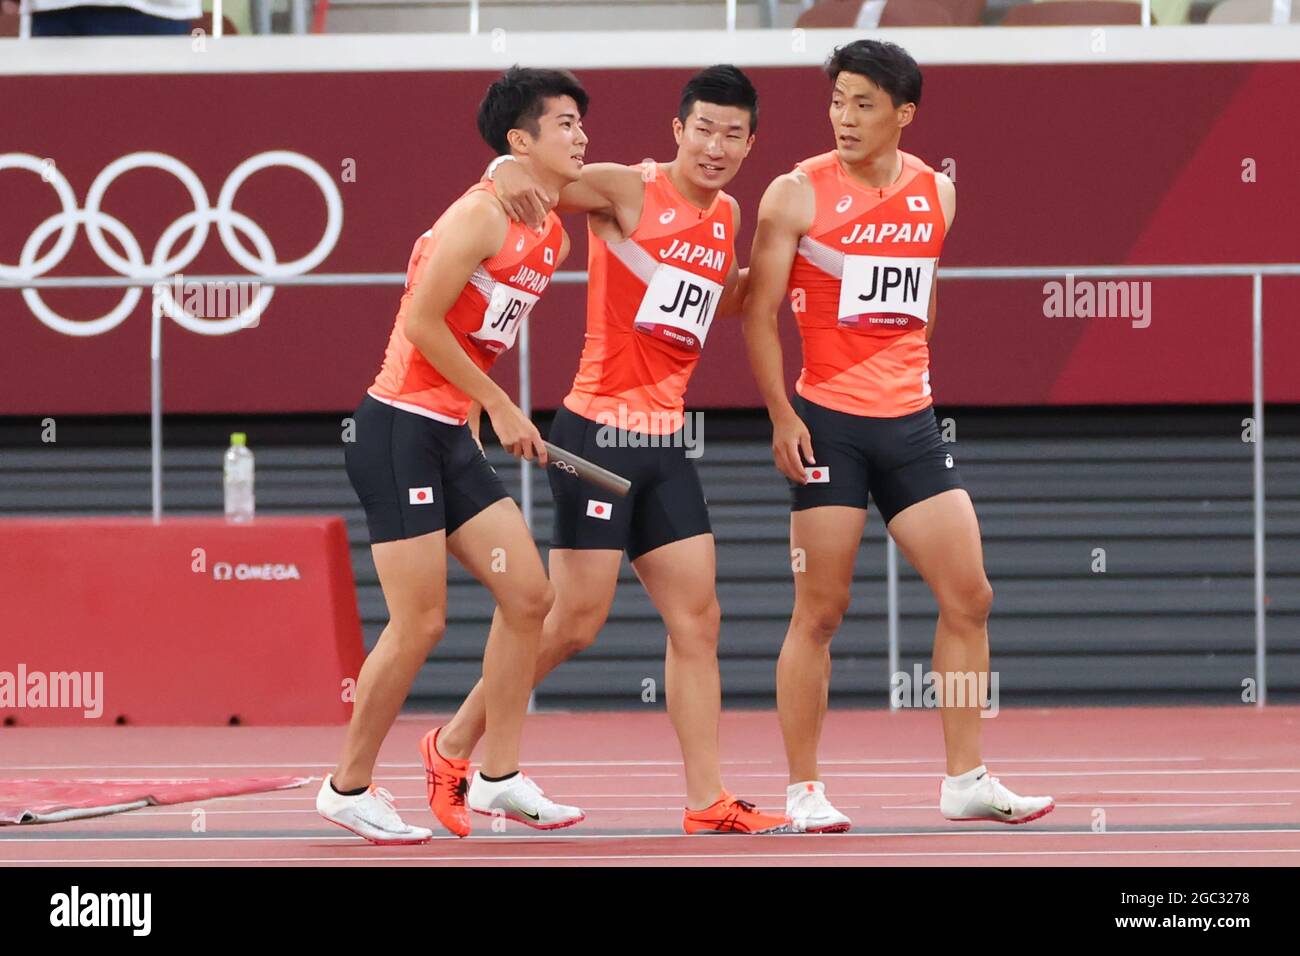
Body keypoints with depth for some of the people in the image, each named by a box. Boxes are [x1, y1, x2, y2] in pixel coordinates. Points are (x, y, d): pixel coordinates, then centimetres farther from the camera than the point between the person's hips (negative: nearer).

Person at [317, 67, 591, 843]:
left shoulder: (554, 237, 11)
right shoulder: (482, 216, -16)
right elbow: (424, 321, -19)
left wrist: (476, 418, 13)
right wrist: (500, 407, -15)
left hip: (453, 437, 9)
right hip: (399, 430, -9)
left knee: (529, 594, 4)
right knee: (421, 622, -7)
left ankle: (498, 779, 12)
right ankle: (349, 788, 7)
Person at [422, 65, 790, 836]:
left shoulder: (727, 217, 13)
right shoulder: (628, 192, -8)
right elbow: (530, 182, -14)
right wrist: (512, 172, -37)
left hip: (666, 441, 7)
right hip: (600, 431, -7)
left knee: (697, 619, 3)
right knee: (576, 623, -5)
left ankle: (708, 802, 4)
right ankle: (453, 748, 11)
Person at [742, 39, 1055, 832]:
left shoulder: (937, 194, 8)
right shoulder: (797, 195, -5)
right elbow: (759, 313, -4)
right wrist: (783, 417, -11)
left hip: (910, 421, 5)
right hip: (828, 423, -5)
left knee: (969, 596, 1)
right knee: (821, 610, -3)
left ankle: (966, 782, 9)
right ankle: (804, 791, 5)